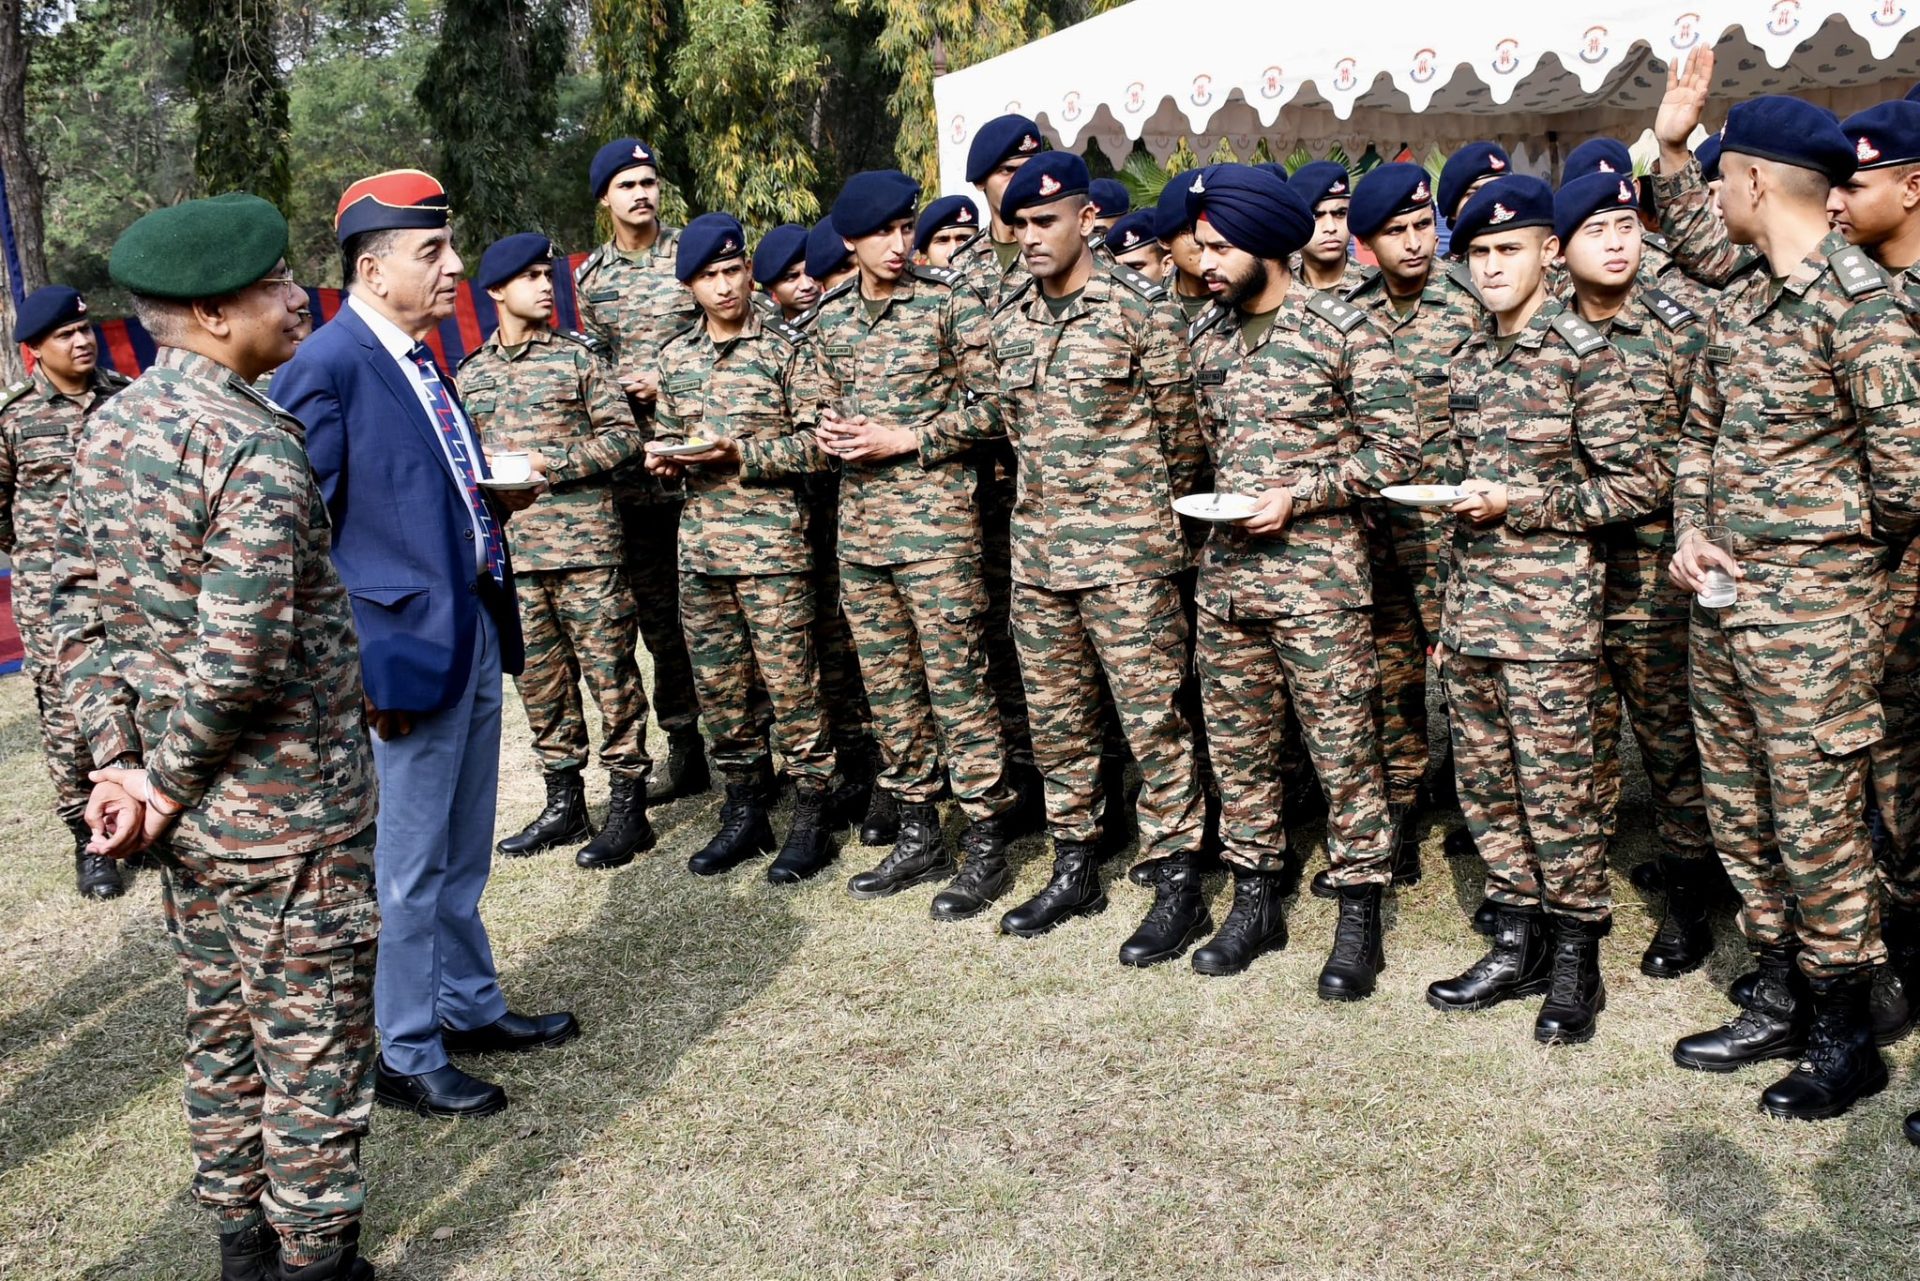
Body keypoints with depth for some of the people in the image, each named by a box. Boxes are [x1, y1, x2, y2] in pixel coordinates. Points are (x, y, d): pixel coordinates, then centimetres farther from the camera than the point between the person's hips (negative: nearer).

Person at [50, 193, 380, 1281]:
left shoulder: (112, 428, 6)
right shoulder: (256, 446, -21)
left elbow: (78, 602, 7)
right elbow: (243, 652, -27)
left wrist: (122, 759, 2)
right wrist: (168, 782, -13)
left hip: (191, 810, 9)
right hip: (290, 814, -8)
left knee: (224, 1032, 20)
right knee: (314, 1050, 6)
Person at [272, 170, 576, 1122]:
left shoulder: (419, 360, 13)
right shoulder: (327, 367, -14)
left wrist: (497, 498, 5)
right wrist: (357, 661, -17)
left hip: (476, 629, 9)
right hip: (410, 642, -8)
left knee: (464, 852, 20)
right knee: (412, 863, 4)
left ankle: (469, 1007, 36)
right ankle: (405, 1057, 19)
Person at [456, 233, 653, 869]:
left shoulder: (580, 355, 2)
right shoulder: (472, 374, 14)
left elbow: (623, 435, -3)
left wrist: (550, 464, -12)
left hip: (584, 542, -4)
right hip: (511, 549, 4)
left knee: (608, 671, -2)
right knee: (538, 676, 10)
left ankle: (629, 806, 6)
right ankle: (564, 803, 22)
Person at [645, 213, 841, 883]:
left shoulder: (785, 347, -2)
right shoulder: (675, 356, 13)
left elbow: (818, 445, -7)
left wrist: (740, 454, -16)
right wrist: (665, 456, 0)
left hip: (771, 542, -5)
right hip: (699, 543, 5)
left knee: (789, 682, -2)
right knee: (718, 683, 10)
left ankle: (811, 819, 8)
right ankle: (744, 810, 23)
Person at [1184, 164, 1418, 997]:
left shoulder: (1343, 329, -7)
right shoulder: (1206, 333, 10)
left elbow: (1394, 449, -8)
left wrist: (1297, 496, -15)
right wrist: (1215, 499, 6)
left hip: (1317, 572, -6)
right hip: (1226, 569, 6)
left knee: (1343, 748, 0)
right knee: (1236, 744, 11)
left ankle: (1360, 916, 11)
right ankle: (1256, 900, 24)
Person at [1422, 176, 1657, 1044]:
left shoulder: (1582, 353, -7)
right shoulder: (1470, 361, 13)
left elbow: (1633, 488, -9)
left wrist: (1521, 504, -16)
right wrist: (1450, 610, 16)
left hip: (1548, 613, -7)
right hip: (1471, 607, 7)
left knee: (1556, 792, 0)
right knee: (1486, 786, 12)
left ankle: (1576, 962, 15)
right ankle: (1517, 945, 25)